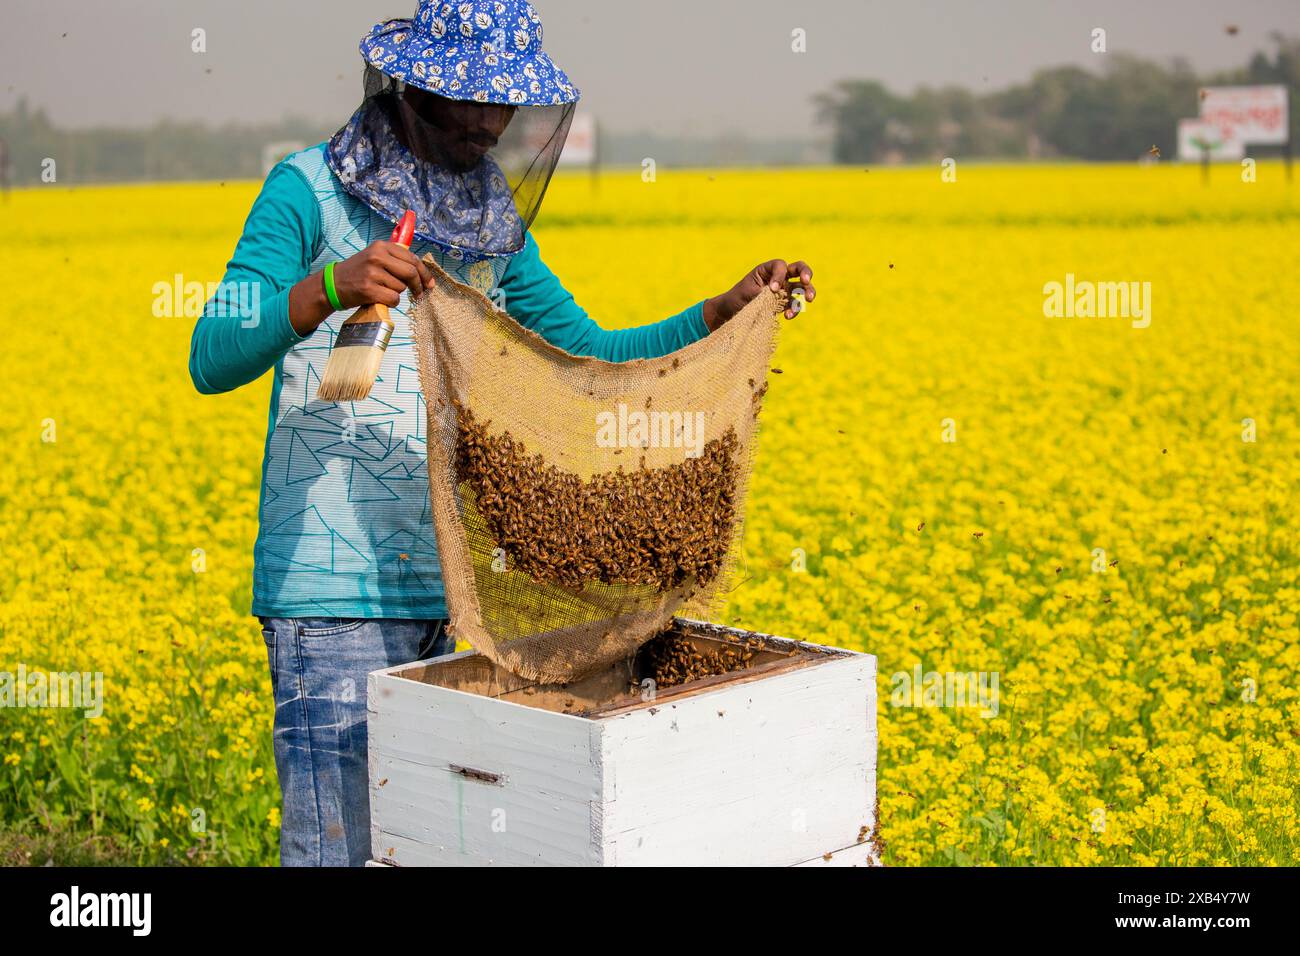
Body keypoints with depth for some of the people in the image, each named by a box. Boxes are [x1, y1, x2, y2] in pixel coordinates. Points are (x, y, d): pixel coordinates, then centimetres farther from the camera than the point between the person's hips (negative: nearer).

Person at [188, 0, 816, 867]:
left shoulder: (489, 217, 11)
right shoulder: (308, 191, -6)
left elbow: (588, 359, 16)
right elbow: (213, 361, -16)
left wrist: (728, 309, 6)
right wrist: (329, 288, -34)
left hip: (457, 582, 6)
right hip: (334, 589, -6)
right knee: (338, 843, -3)